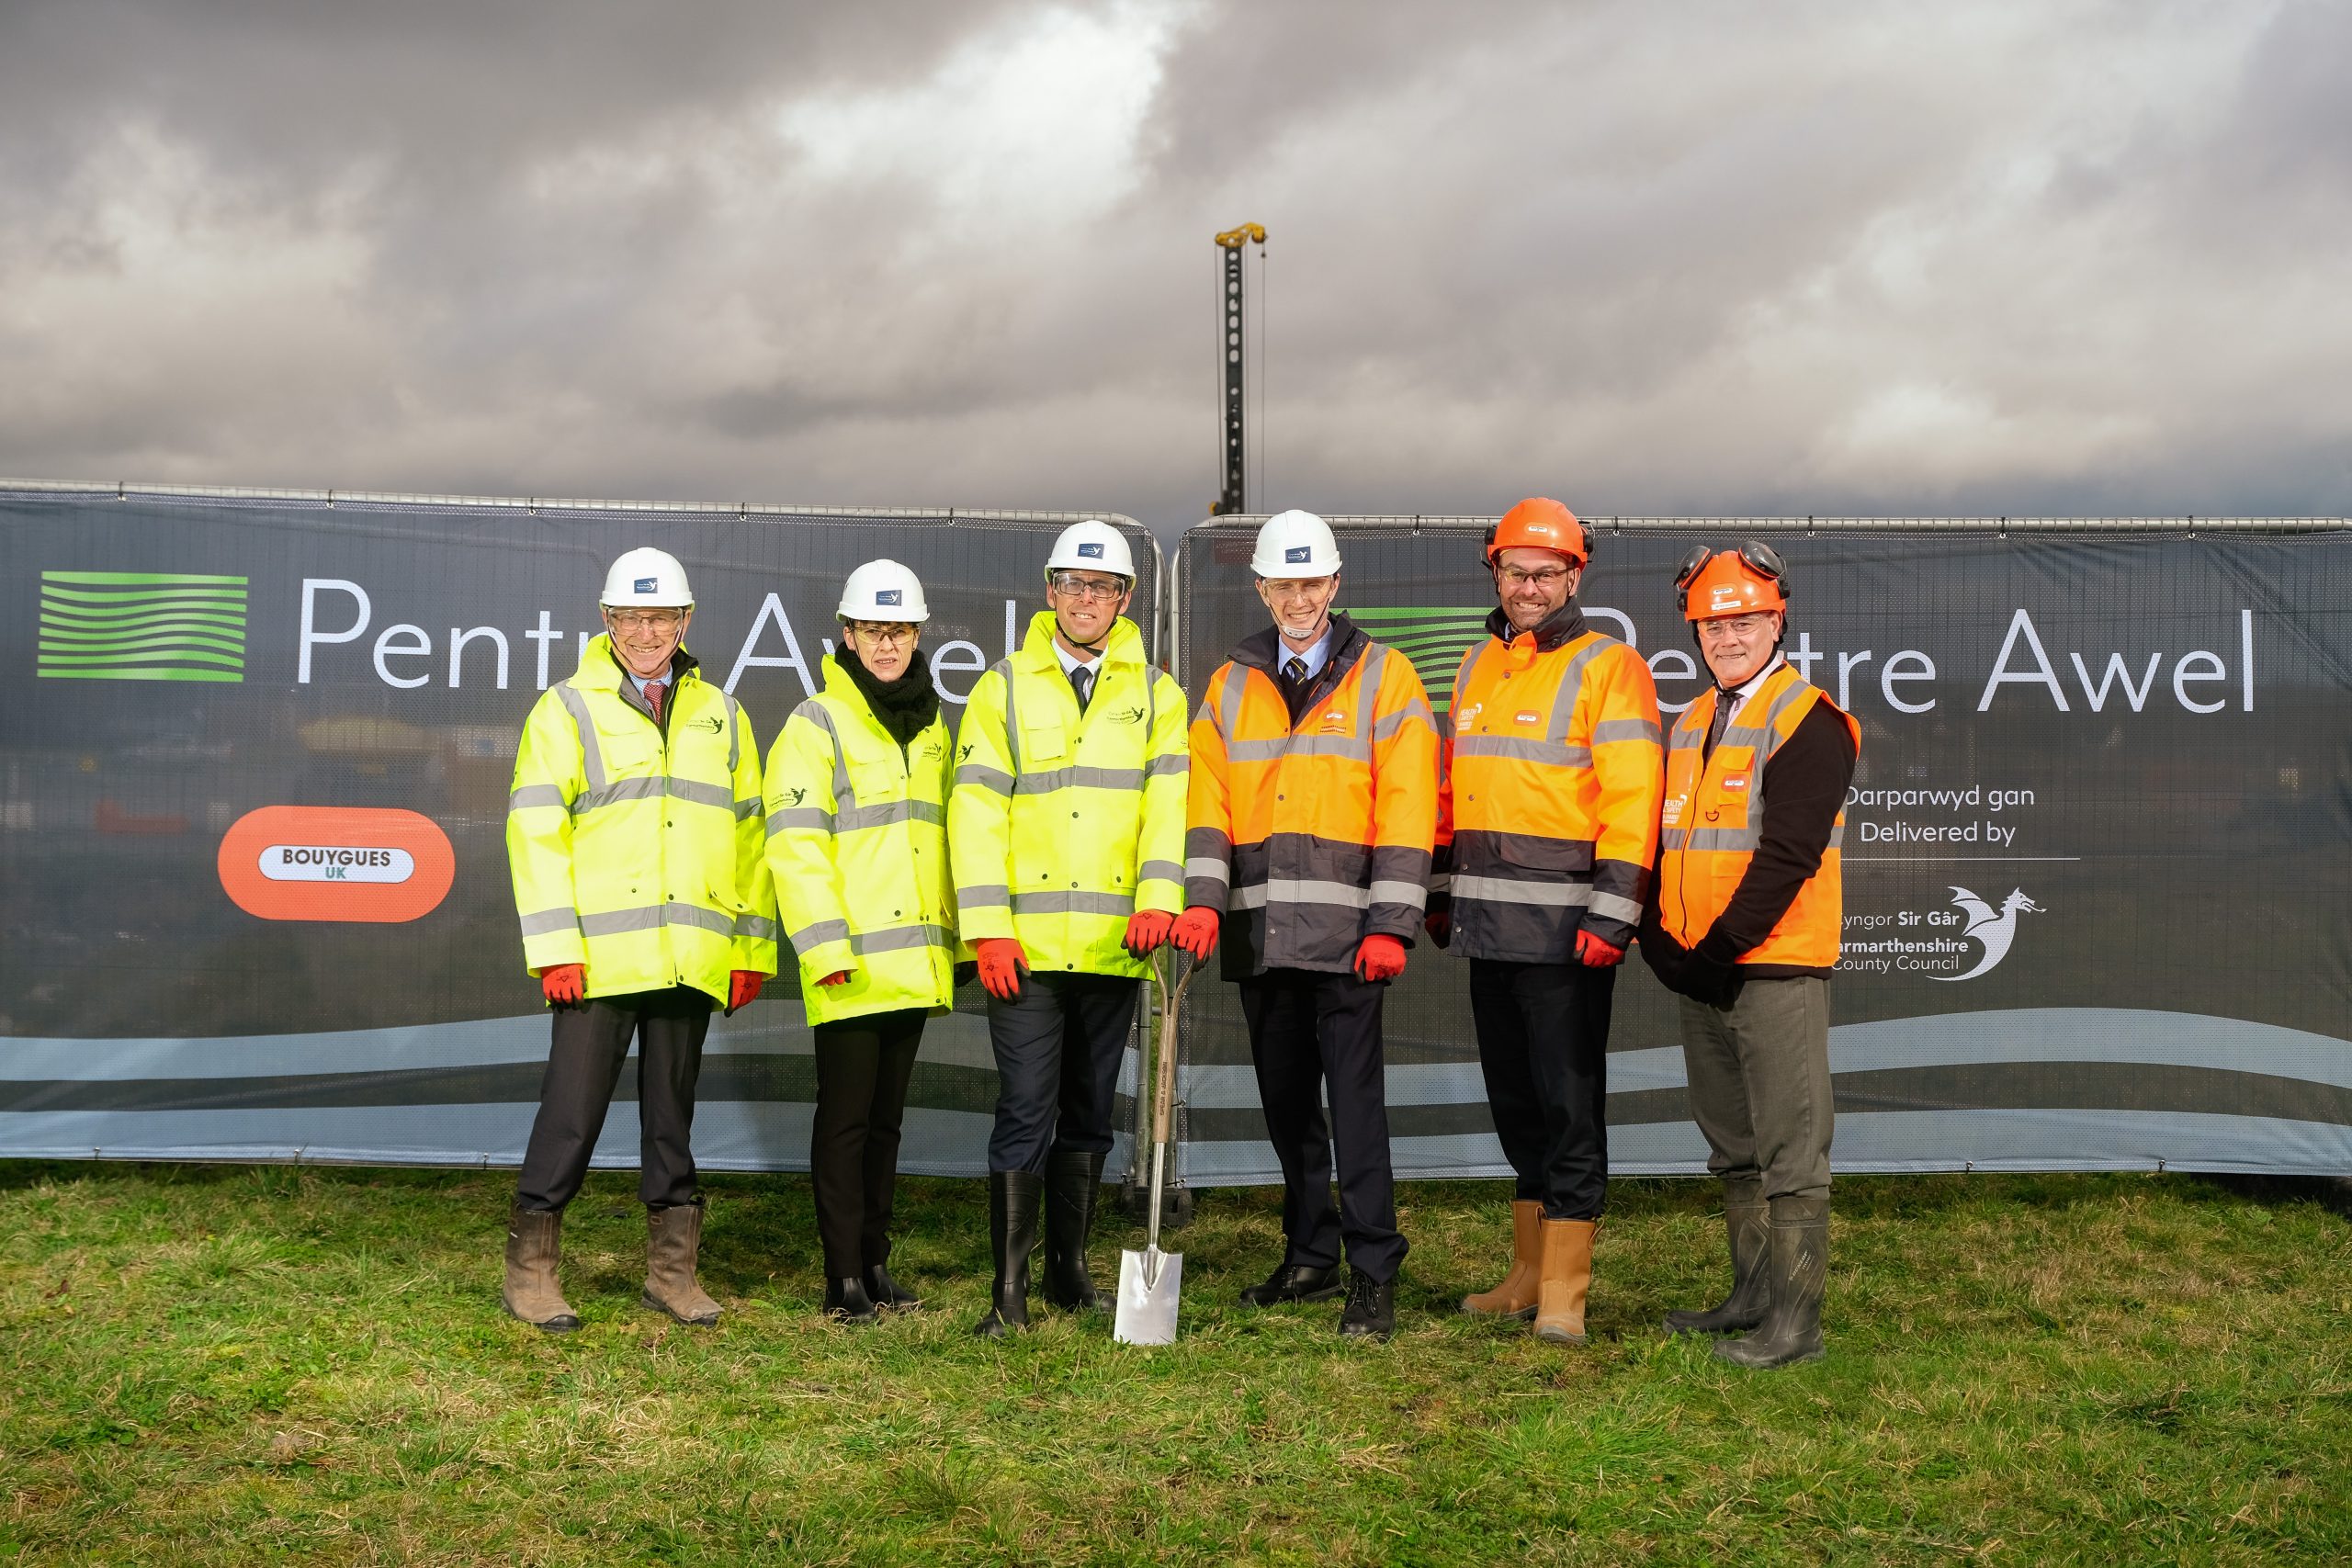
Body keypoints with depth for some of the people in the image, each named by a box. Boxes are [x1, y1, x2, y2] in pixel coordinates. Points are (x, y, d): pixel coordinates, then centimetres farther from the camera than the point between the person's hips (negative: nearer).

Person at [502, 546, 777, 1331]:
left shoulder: (721, 716, 15)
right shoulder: (566, 710, 3)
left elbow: (748, 834, 15)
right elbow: (535, 831, -3)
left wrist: (753, 947, 10)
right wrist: (554, 948, -11)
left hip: (691, 961, 4)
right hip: (599, 959, -4)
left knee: (673, 1117, 11)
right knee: (572, 1113, -2)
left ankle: (672, 1269, 20)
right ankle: (530, 1271, 10)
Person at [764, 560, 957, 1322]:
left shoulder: (930, 725, 15)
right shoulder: (816, 725, -6)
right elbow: (794, 843, -13)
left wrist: (955, 939, 18)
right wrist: (827, 947, -20)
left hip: (915, 959, 6)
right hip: (851, 966, -6)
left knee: (886, 1117, 13)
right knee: (845, 1119, -1)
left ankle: (876, 1262, 22)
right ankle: (844, 1276, 5)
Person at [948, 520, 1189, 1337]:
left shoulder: (1156, 694, 10)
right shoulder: (1003, 689, 5)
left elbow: (1167, 803, -1)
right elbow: (975, 813, -1)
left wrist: (1157, 899, -17)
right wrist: (987, 928, -10)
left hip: (1114, 943, 2)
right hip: (1025, 941, -2)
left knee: (1089, 1114, 12)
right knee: (1026, 1113, -6)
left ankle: (1069, 1268, 23)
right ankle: (1010, 1288, 0)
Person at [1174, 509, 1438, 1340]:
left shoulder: (1384, 677, 3)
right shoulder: (1231, 687, 14)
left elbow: (1405, 808, -4)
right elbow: (1207, 799, 7)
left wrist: (1390, 924, -12)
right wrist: (1203, 897, -9)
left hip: (1344, 929, -4)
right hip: (1259, 928, 5)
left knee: (1354, 1099, -6)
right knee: (1286, 1100, 12)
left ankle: (1373, 1276, 2)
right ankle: (1311, 1258, 25)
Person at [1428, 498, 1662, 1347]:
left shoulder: (1607, 668, -5)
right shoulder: (1476, 666, 16)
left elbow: (1631, 799, -12)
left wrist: (1612, 913, -19)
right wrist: (1441, 891, 19)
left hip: (1563, 925, -7)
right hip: (1488, 925, 7)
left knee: (1568, 1105, -2)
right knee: (1515, 1100, 13)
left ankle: (1563, 1293, 4)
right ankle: (1527, 1273, 24)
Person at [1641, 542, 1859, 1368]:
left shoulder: (1808, 722, -9)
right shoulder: (1690, 726, 16)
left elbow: (1787, 853, -17)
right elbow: (1662, 840, 15)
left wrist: (1721, 948, -18)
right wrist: (1661, 941, 1)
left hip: (1773, 967, -8)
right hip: (1698, 970, 8)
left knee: (1790, 1149, -3)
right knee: (1733, 1147, 16)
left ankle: (1796, 1318, 2)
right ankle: (1752, 1296, 27)